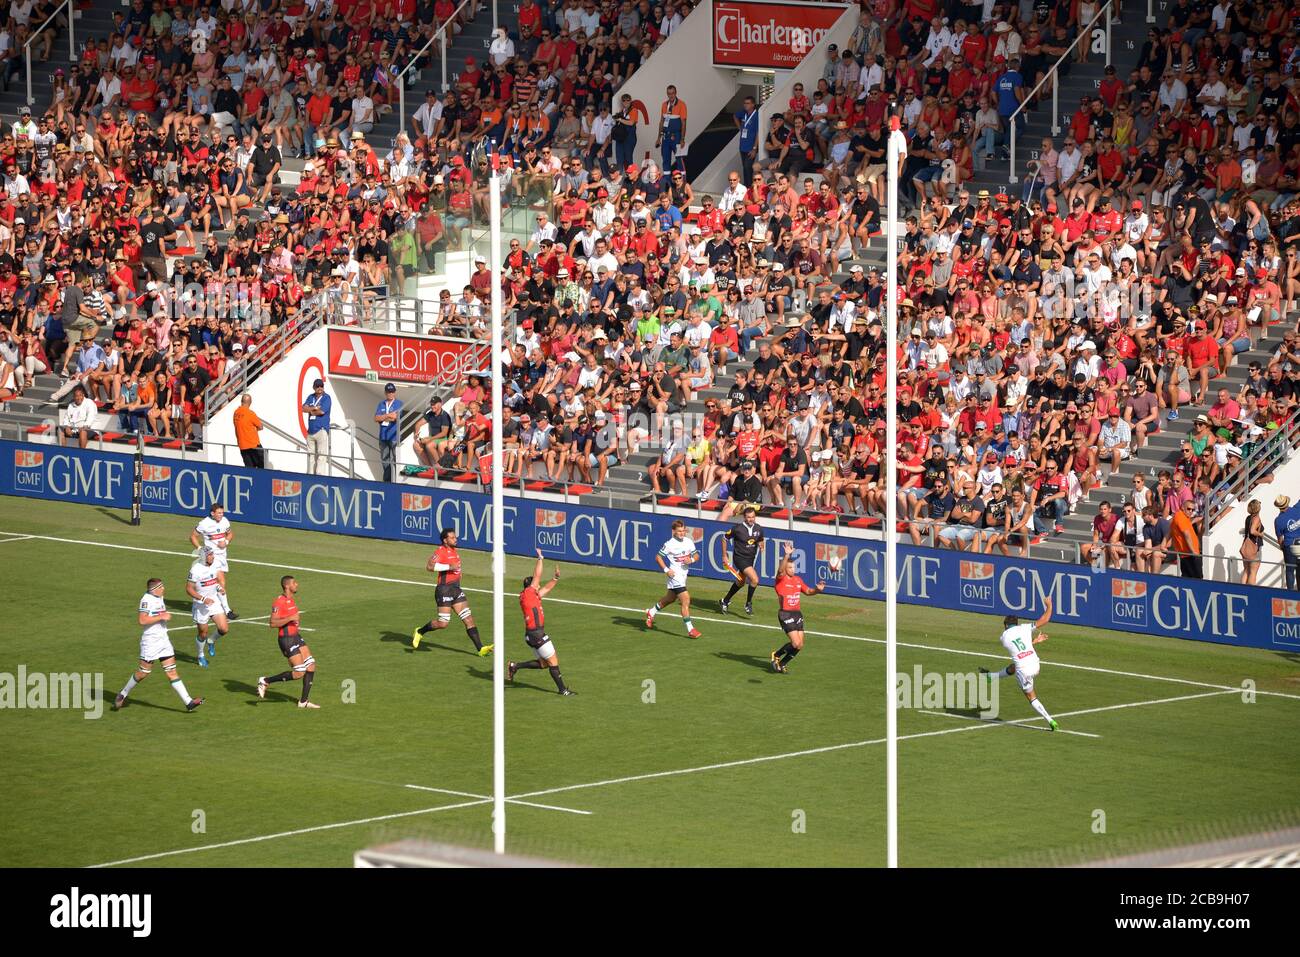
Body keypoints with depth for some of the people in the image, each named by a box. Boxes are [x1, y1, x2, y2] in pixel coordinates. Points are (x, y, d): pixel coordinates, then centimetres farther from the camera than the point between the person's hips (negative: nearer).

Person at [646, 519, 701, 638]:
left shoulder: (689, 542, 3)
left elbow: (696, 555, 12)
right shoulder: (669, 544, -14)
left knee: (669, 599, 25)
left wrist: (692, 559, -11)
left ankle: (651, 612, 48)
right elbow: (658, 557, -6)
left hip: (683, 574, 8)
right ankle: (690, 629, -12)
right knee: (686, 601, -15)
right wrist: (666, 570, -17)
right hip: (675, 575, -8)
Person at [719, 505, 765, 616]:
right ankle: (748, 604, -2)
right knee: (755, 579, -21)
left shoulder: (758, 529, -3)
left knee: (740, 582, 22)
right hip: (739, 557, -7)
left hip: (750, 559, 7)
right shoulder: (737, 528, -17)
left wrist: (761, 545, -7)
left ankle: (725, 602, 42)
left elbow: (760, 540, 17)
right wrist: (724, 556, -3)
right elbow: (724, 539, -4)